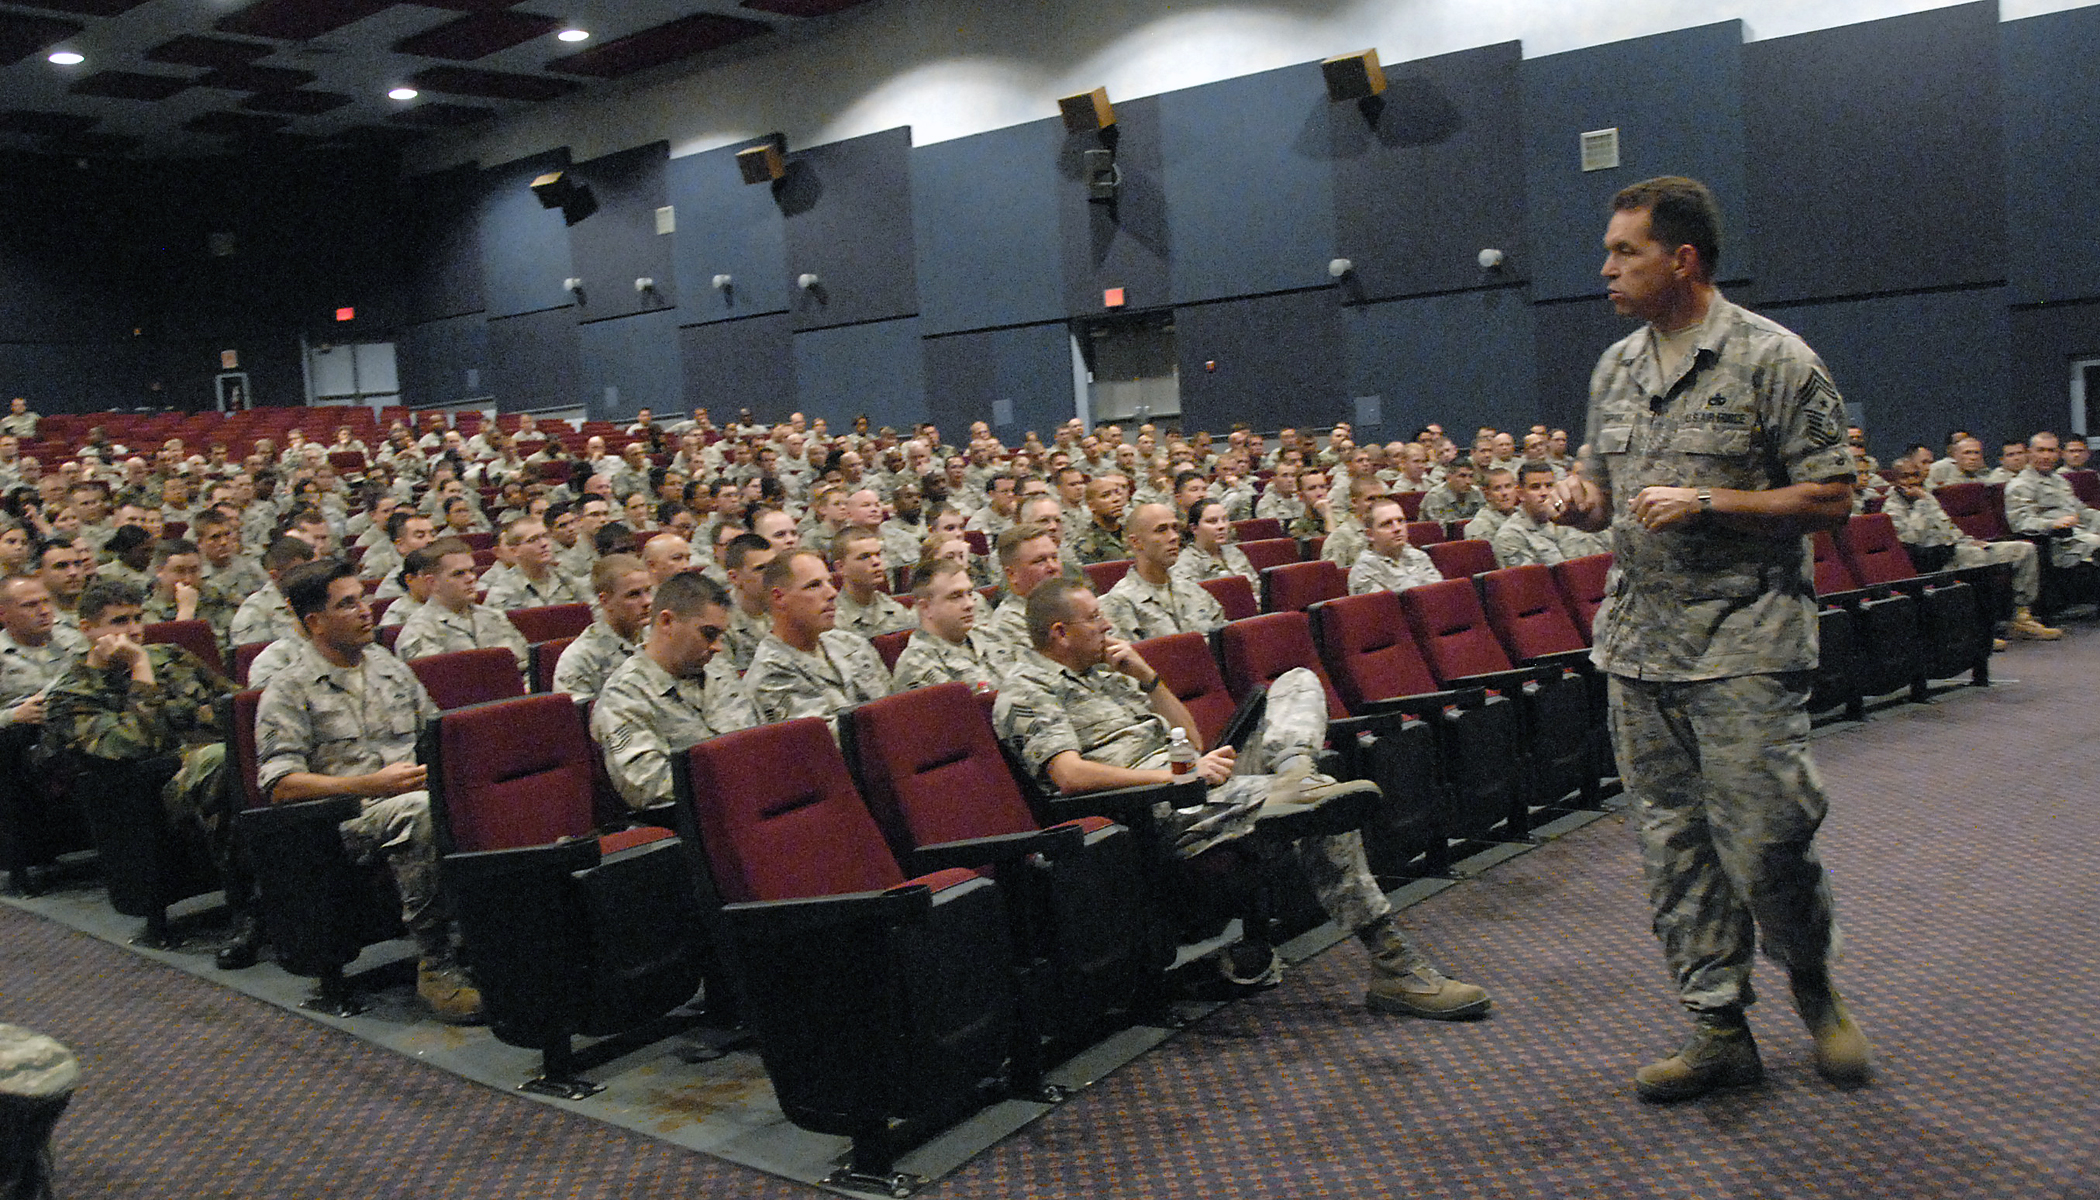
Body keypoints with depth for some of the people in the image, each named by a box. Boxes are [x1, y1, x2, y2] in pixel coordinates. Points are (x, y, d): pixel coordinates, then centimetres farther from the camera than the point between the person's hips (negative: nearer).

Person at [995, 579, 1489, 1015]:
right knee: (1330, 802, -24)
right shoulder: (1025, 691, 0)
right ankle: (1392, 968, -22)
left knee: (1299, 682, 5)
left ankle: (1292, 777, -27)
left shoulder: (1102, 673, 26)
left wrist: (1147, 677, 9)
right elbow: (1070, 775, -19)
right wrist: (1183, 774, -21)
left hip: (1187, 779, 9)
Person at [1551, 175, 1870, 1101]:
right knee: (1673, 844, 7)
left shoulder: (1773, 359, -6)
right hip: (1639, 643, 6)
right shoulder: (1615, 368, 13)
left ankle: (1812, 982, 25)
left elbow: (1832, 499, -7)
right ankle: (1721, 1031, 18)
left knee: (1764, 842, -6)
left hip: (1745, 642, -6)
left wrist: (1709, 503, -17)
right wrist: (1583, 501, -1)